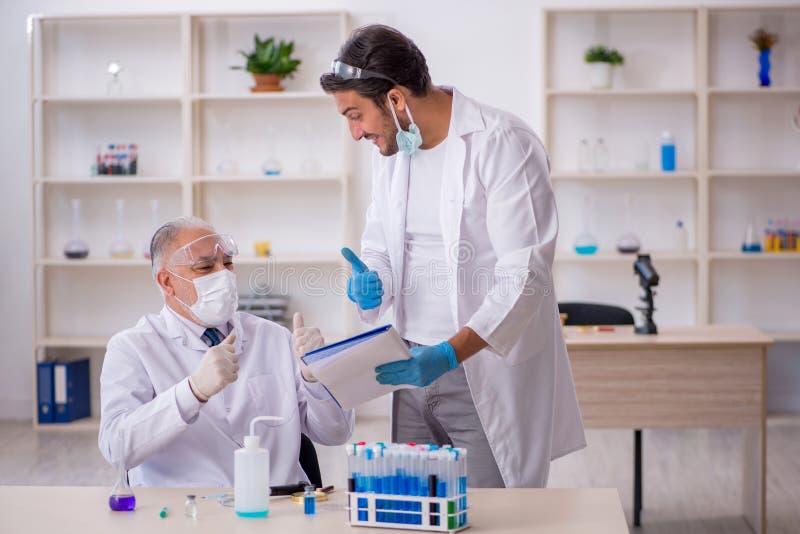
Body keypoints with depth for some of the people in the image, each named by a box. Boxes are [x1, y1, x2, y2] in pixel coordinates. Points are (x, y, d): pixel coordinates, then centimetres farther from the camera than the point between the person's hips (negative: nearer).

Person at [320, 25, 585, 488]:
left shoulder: (503, 144, -14)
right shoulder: (392, 147, 10)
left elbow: (525, 276, -19)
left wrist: (450, 353, -28)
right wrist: (370, 284, -5)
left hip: (487, 374, -7)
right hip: (416, 368, 7)